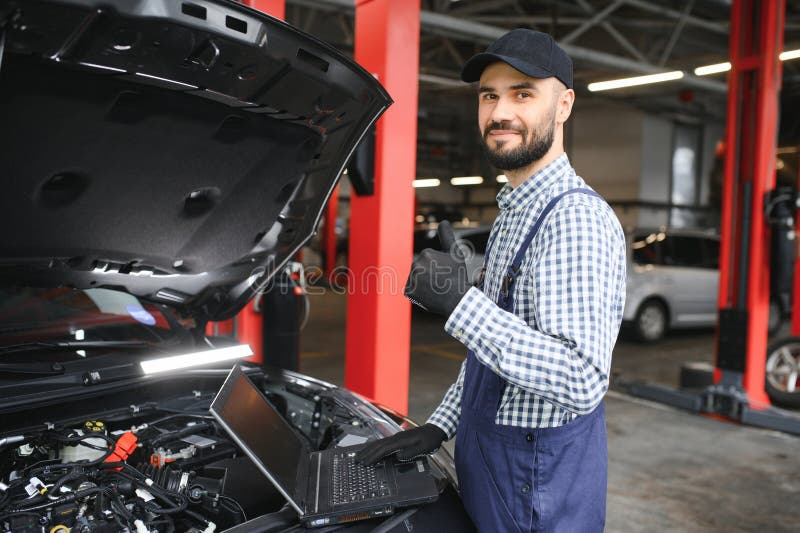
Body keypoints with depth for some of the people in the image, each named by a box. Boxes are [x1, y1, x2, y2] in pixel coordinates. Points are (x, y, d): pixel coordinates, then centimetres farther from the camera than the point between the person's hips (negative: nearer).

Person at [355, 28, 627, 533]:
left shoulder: (577, 219, -23)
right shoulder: (514, 211, 10)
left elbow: (583, 382, -33)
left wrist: (461, 302, -34)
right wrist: (438, 426, 8)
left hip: (539, 480, -9)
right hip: (486, 457, 9)